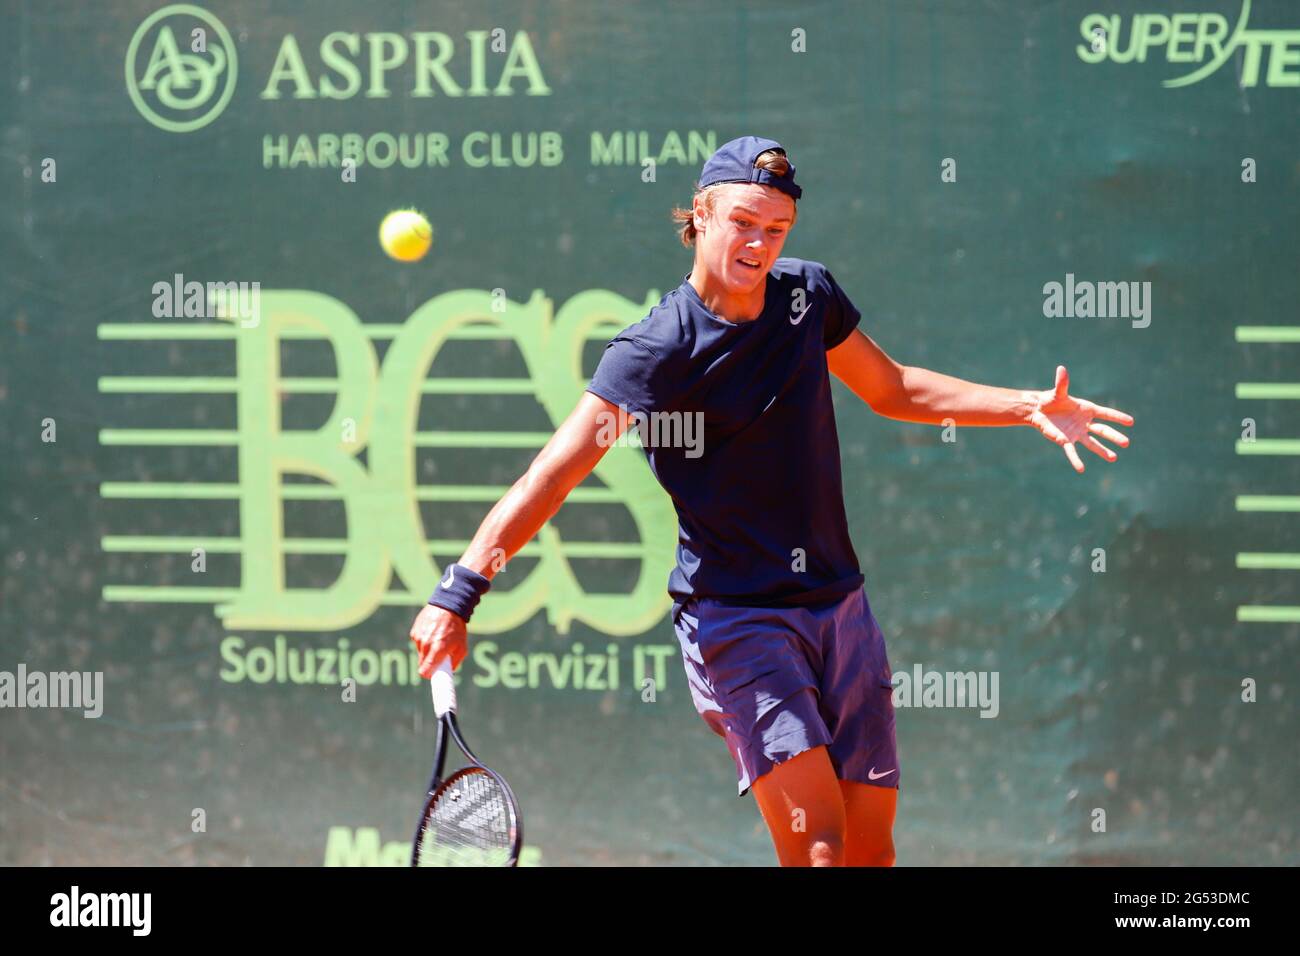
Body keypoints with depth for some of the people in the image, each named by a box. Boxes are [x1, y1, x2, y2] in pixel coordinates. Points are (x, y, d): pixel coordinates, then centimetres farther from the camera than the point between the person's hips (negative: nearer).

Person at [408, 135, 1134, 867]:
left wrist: (1029, 408, 16)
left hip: (841, 606, 6)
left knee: (871, 844, 3)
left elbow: (891, 389, 22)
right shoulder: (655, 351, -14)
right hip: (733, 616, -6)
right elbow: (553, 474, -19)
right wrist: (458, 593, -27)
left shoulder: (808, 293, 4)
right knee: (817, 841, -21)